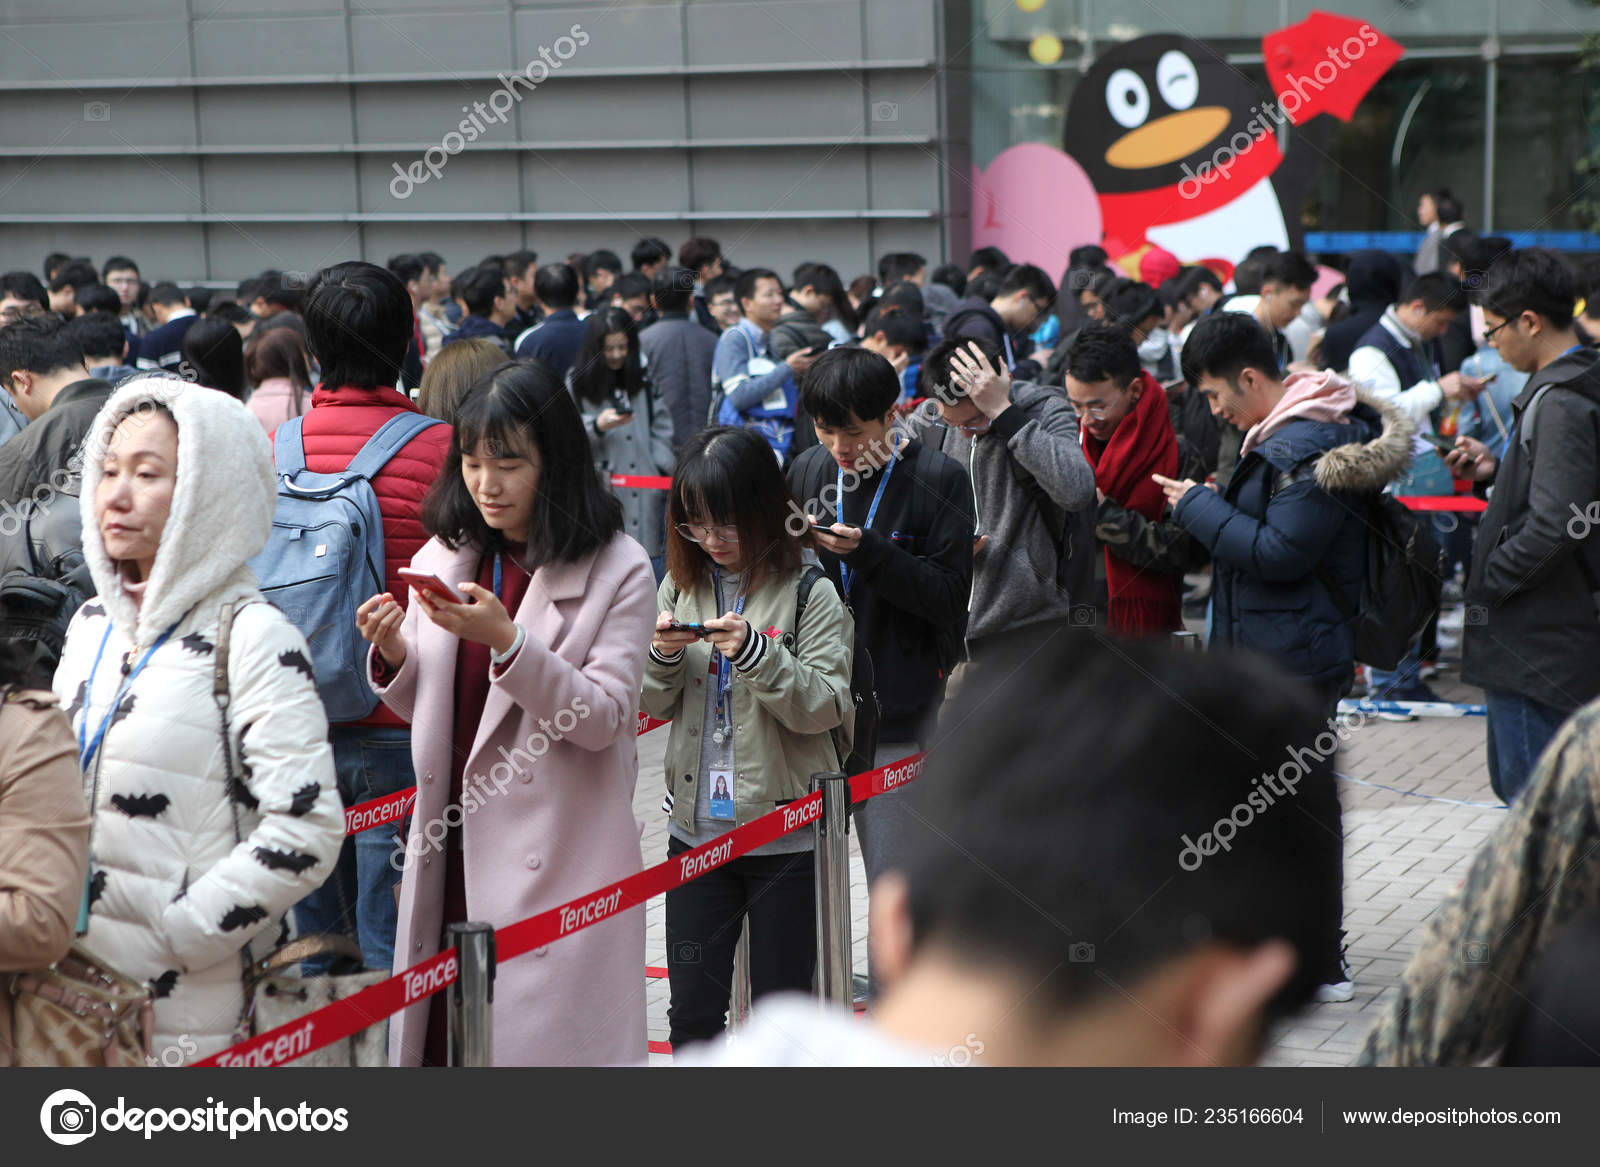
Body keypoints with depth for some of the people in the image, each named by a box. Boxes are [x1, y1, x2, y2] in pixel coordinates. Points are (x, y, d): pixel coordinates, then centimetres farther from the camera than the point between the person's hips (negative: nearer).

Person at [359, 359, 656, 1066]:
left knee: (543, 1040, -4)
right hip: (454, 851, 5)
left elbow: (603, 720, -13)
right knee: (442, 1034, 6)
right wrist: (393, 653, -5)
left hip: (556, 862, -5)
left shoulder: (616, 569, -6)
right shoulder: (443, 557, 10)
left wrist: (505, 640, -24)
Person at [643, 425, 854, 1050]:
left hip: (787, 833, -3)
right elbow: (653, 704, 9)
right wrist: (664, 655, -12)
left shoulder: (810, 591, -9)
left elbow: (825, 707, -13)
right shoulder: (681, 583, 5)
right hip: (696, 827, 4)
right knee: (692, 1012, 6)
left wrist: (754, 652, -26)